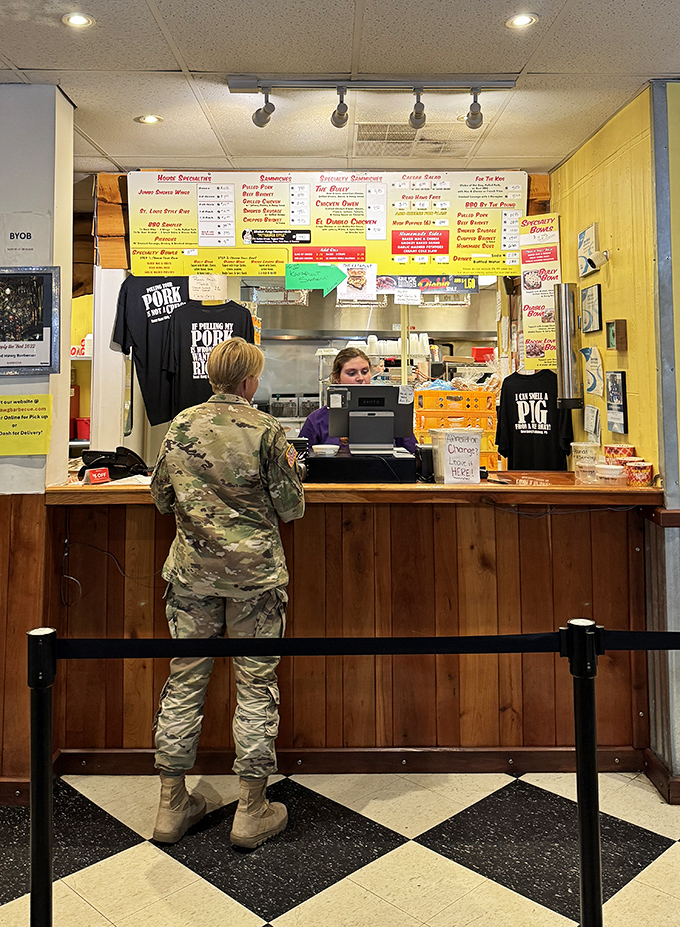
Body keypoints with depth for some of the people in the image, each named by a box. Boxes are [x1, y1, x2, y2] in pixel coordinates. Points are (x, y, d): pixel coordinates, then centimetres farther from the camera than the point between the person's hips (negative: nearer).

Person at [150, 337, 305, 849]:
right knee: (256, 684, 7)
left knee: (184, 681, 12)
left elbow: (162, 498, 11)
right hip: (254, 574, -3)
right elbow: (291, 507, -5)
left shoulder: (181, 425, 3)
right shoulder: (266, 430, -9)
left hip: (192, 571, 4)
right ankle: (252, 810, 17)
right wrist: (291, 468, 12)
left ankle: (172, 804, 23)